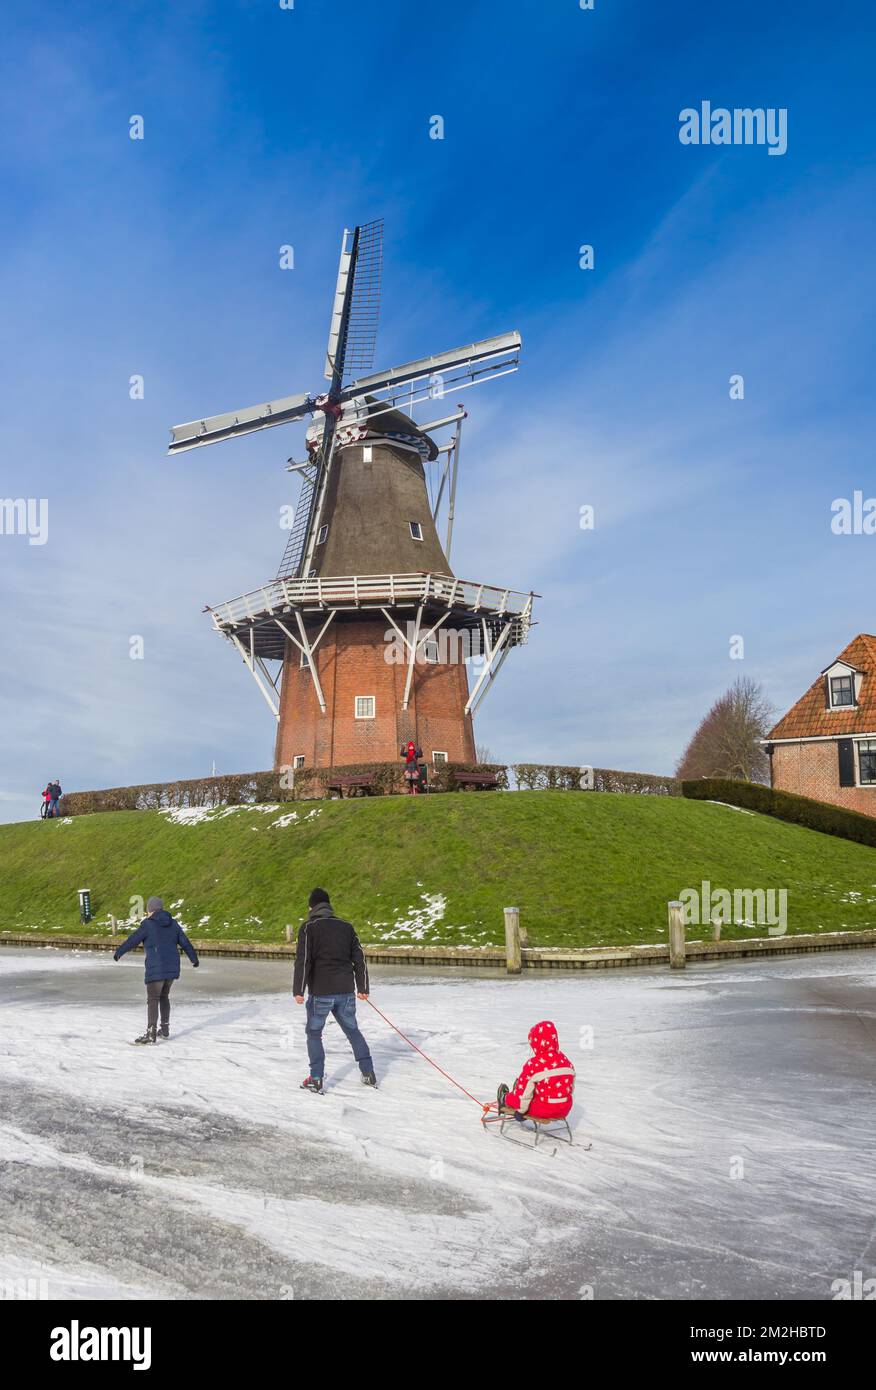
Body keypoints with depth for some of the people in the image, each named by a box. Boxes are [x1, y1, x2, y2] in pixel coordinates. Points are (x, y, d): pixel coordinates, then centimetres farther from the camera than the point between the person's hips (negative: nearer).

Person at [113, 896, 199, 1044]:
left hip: (156, 969, -6)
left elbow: (132, 940, -2)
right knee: (164, 997, 20)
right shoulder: (173, 924, 11)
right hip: (172, 967, 7)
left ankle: (151, 1033, -10)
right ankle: (165, 1029, 24)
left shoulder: (148, 924, -6)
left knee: (153, 1000, -5)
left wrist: (119, 952, 13)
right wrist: (194, 958, 28)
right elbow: (185, 943, 15)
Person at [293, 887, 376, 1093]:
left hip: (321, 993, -4)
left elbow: (303, 960, -13)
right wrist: (363, 987, 19)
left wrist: (298, 990, -12)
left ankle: (316, 1080, 7)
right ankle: (369, 1074, 19)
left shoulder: (309, 927, -4)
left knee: (314, 1033, 11)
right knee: (352, 1030, 18)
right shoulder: (346, 926, 9)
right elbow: (359, 958, 12)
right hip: (346, 991, 4)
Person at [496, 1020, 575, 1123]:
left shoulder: (533, 1064, -17)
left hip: (544, 1109, -6)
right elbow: (571, 1087, 13)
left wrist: (521, 1110, 5)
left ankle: (505, 1099, 46)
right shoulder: (565, 1061, 1)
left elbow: (524, 1091, -10)